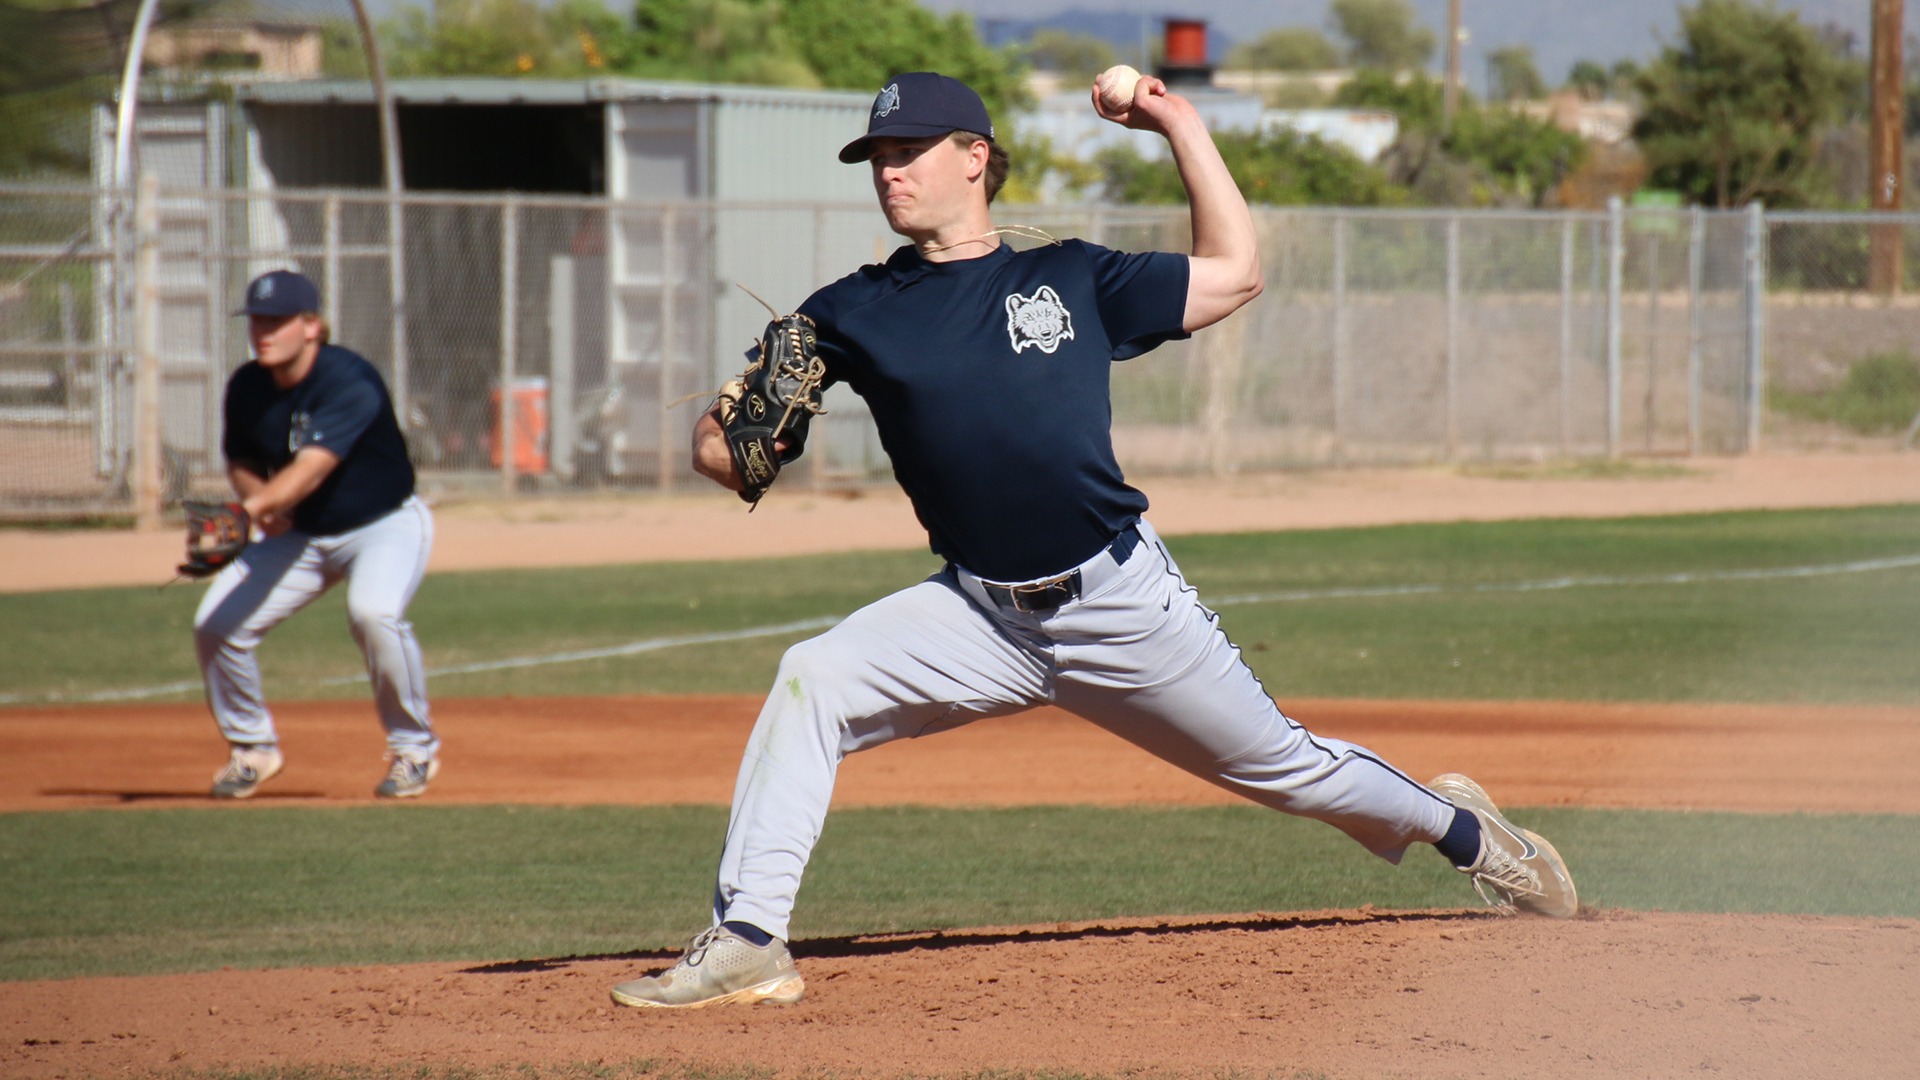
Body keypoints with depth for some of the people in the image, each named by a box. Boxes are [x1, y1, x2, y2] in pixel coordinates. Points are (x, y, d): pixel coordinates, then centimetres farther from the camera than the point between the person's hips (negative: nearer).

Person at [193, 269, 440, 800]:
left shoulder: (350, 382, -27)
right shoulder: (247, 388, -8)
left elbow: (312, 468, -39)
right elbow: (241, 462, 9)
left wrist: (254, 507, -55)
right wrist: (264, 505, -14)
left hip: (387, 524, -6)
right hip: (300, 534, 6)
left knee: (374, 612, -35)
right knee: (215, 622, -8)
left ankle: (413, 749, -12)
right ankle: (251, 747, 16)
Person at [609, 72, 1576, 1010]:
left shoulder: (1071, 279, 6)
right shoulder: (855, 313, 5)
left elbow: (1233, 273, 12)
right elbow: (718, 445, 4)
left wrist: (1181, 127, 10)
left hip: (1125, 605, -1)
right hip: (978, 615, 1)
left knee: (1280, 764, 10)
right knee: (812, 681, -22)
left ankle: (1457, 825, 38)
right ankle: (747, 942, -21)